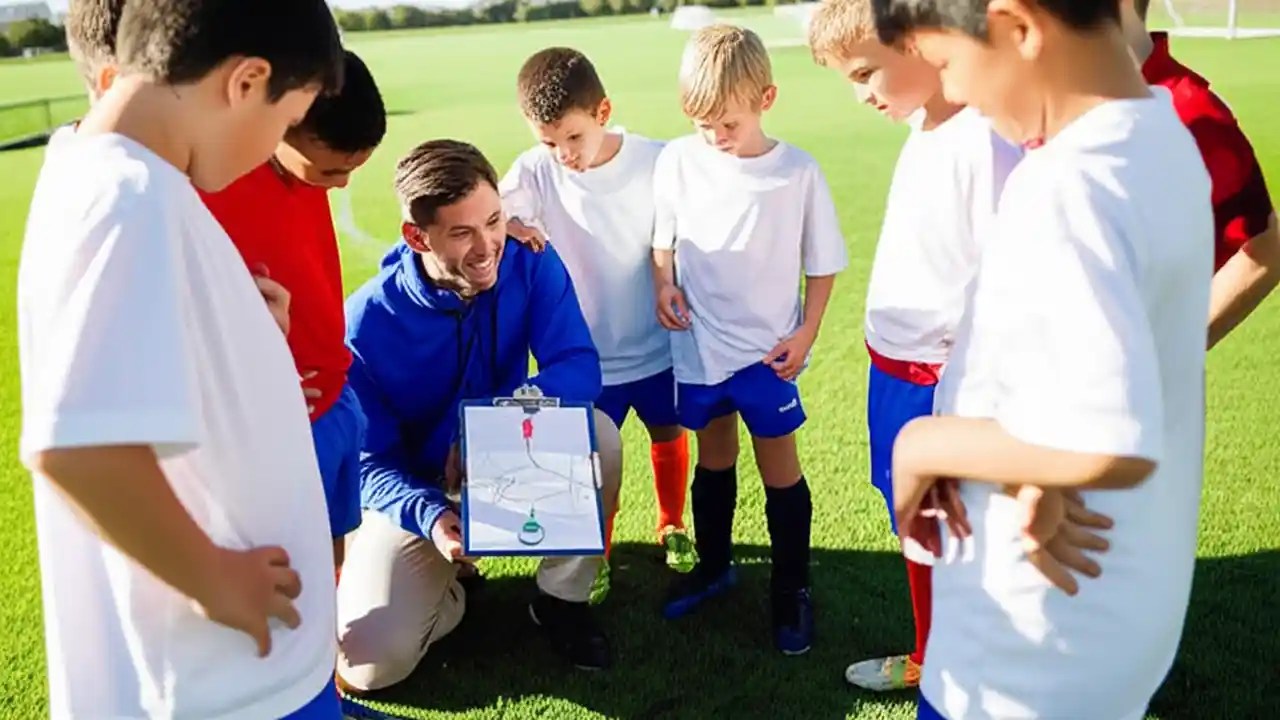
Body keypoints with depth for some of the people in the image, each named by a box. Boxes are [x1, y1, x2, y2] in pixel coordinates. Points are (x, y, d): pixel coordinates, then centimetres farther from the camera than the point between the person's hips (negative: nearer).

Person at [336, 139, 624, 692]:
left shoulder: (531, 265, -18)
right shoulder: (366, 323, -24)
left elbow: (580, 367, -22)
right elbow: (370, 463, -19)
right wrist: (432, 517, -41)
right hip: (415, 488, -2)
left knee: (597, 435, -30)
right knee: (373, 661, -21)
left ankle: (561, 598, -6)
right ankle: (450, 588, 15)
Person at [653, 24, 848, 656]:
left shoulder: (798, 172, -13)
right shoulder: (677, 160, -7)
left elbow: (823, 264, -3)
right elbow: (663, 237, 7)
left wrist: (806, 332, -8)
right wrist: (664, 284, -10)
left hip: (767, 350, -3)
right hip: (698, 346, 3)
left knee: (779, 467, 8)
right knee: (714, 460, 19)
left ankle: (792, 588, 26)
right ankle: (712, 566, 39)